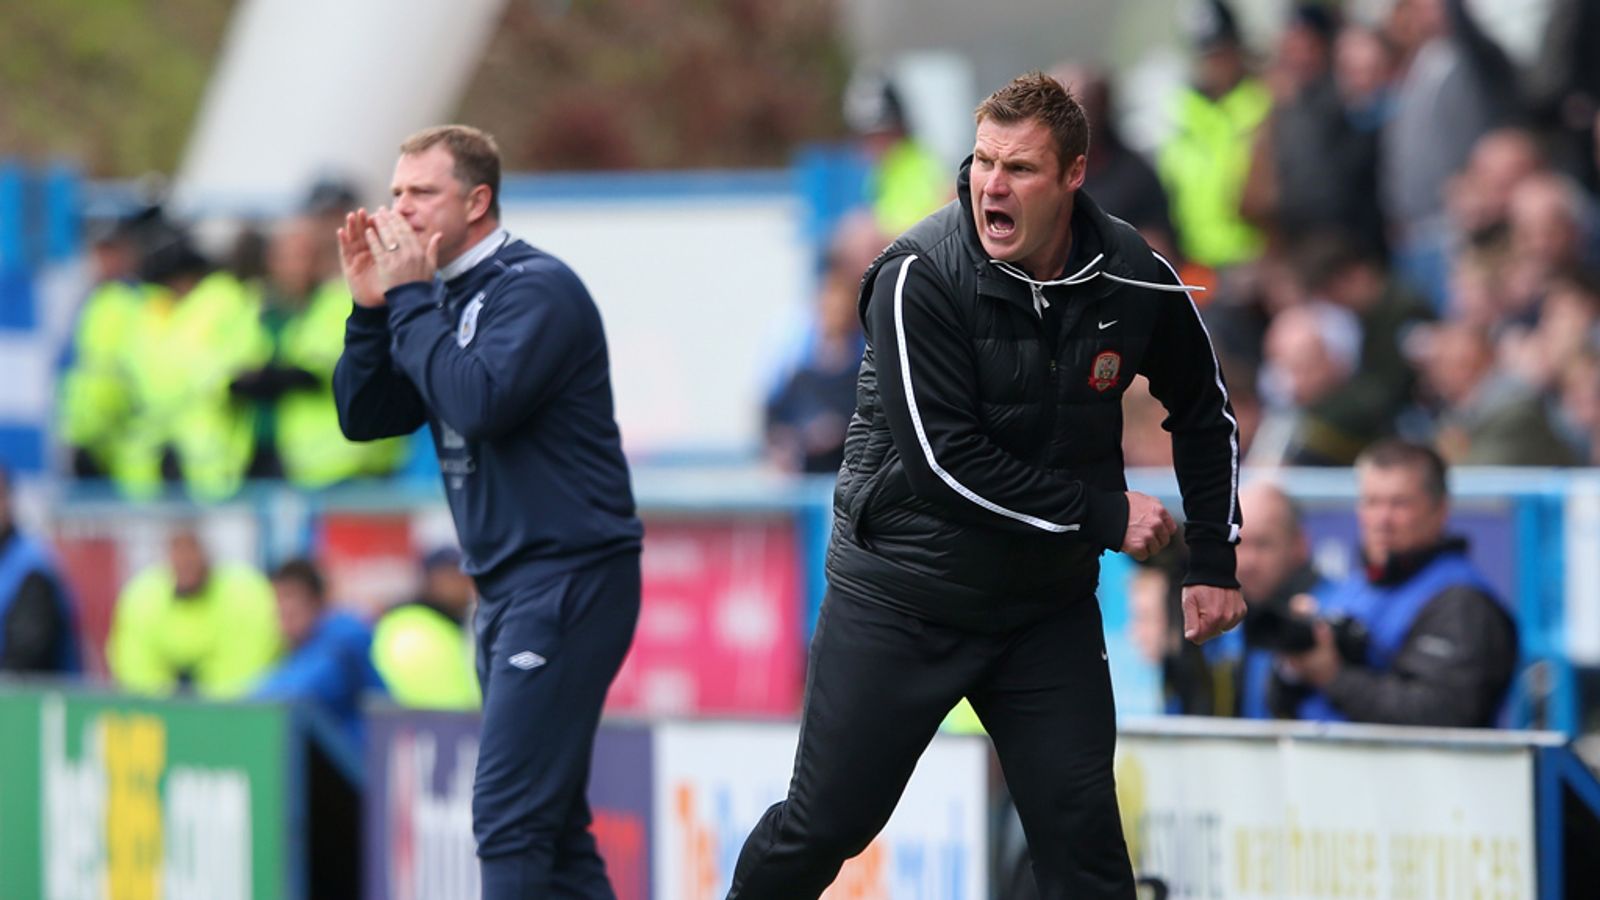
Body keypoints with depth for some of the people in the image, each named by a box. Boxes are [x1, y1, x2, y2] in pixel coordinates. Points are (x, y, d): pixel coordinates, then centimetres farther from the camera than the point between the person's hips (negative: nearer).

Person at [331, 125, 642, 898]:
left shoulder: (535, 289, -12)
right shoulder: (446, 297, 13)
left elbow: (479, 402, -27)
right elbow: (362, 416, 10)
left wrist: (411, 300, -17)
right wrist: (372, 307, -3)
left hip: (567, 577, -9)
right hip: (507, 585, 9)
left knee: (511, 814, -14)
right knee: (548, 820, 10)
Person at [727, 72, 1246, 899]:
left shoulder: (1132, 280, -8)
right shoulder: (920, 276, -20)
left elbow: (1205, 416, 12)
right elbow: (944, 459, -25)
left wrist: (1214, 563, 9)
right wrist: (1104, 516, -19)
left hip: (1047, 605, 3)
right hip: (901, 599, -3)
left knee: (1082, 833, -4)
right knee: (825, 825, 2)